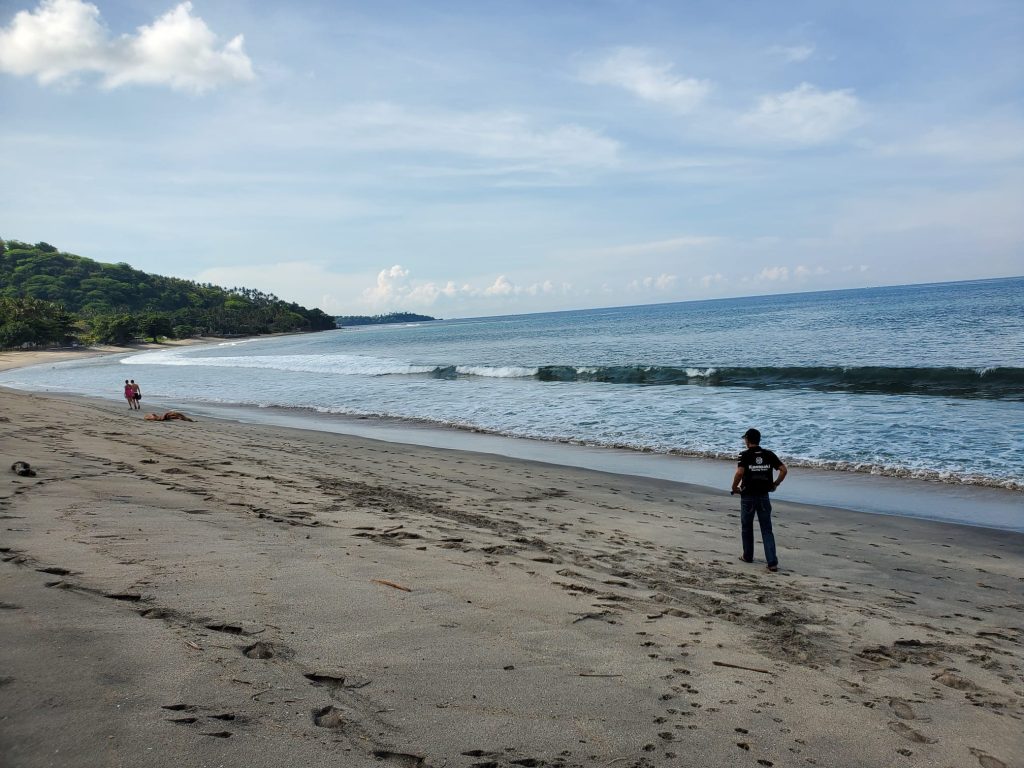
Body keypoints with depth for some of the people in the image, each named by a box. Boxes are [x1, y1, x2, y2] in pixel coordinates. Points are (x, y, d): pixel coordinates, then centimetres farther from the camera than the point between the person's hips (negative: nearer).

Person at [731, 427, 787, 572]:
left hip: (748, 496, -3)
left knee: (746, 528, 16)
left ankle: (748, 556, 28)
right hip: (764, 496, 3)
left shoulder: (745, 455, -8)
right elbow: (784, 470, -2)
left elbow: (739, 473, -23)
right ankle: (772, 562, -6)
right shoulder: (769, 454, 3)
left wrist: (734, 487, -7)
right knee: (767, 530, 4)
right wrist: (775, 484, 11)